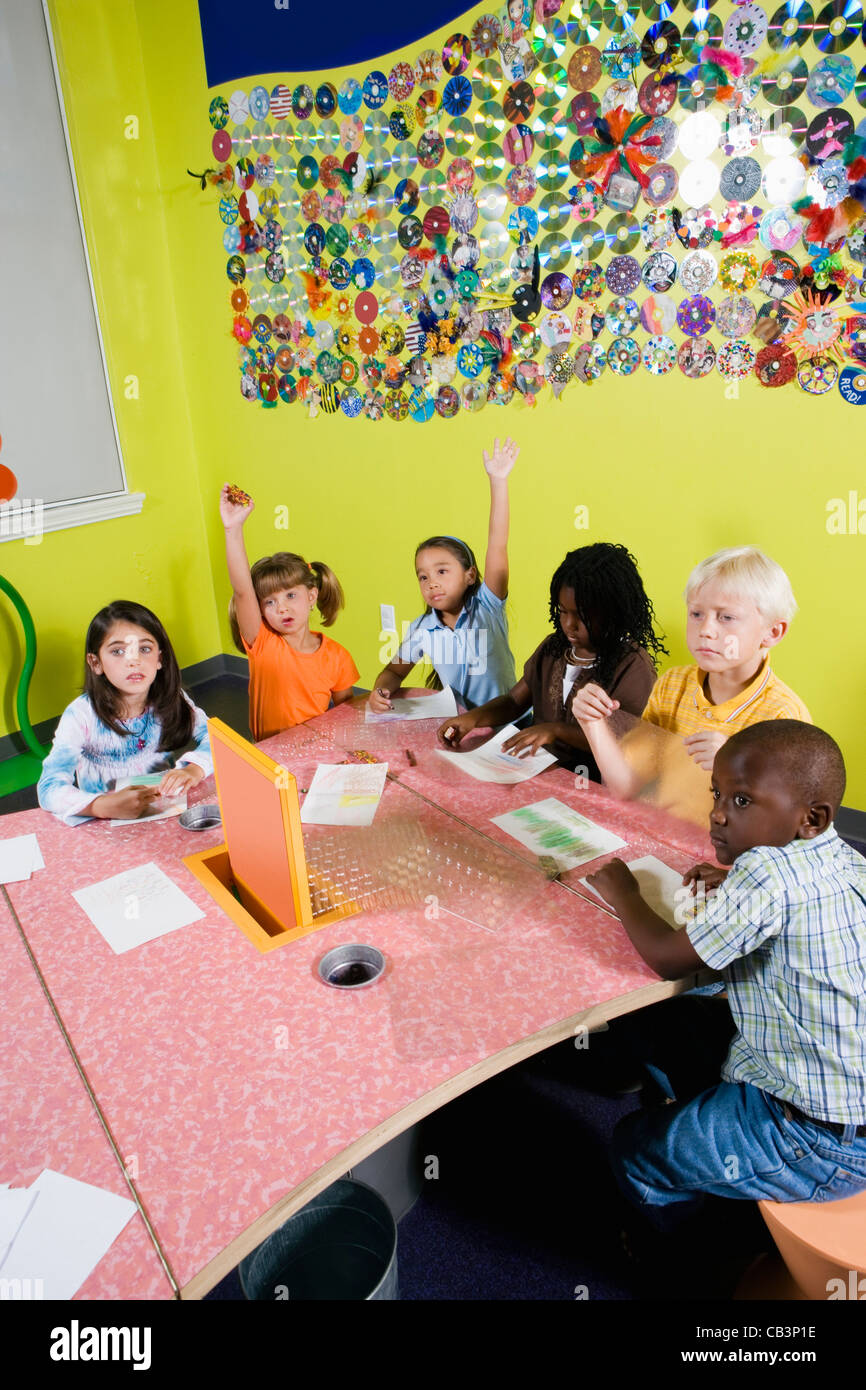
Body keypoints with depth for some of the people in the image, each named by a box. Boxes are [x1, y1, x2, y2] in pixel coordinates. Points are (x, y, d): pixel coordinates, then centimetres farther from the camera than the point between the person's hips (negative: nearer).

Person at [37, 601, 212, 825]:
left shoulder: (172, 700, -4)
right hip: (104, 828, 0)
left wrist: (194, 769, -27)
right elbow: (50, 788, -20)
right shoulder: (82, 715, -13)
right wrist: (106, 806, -38)